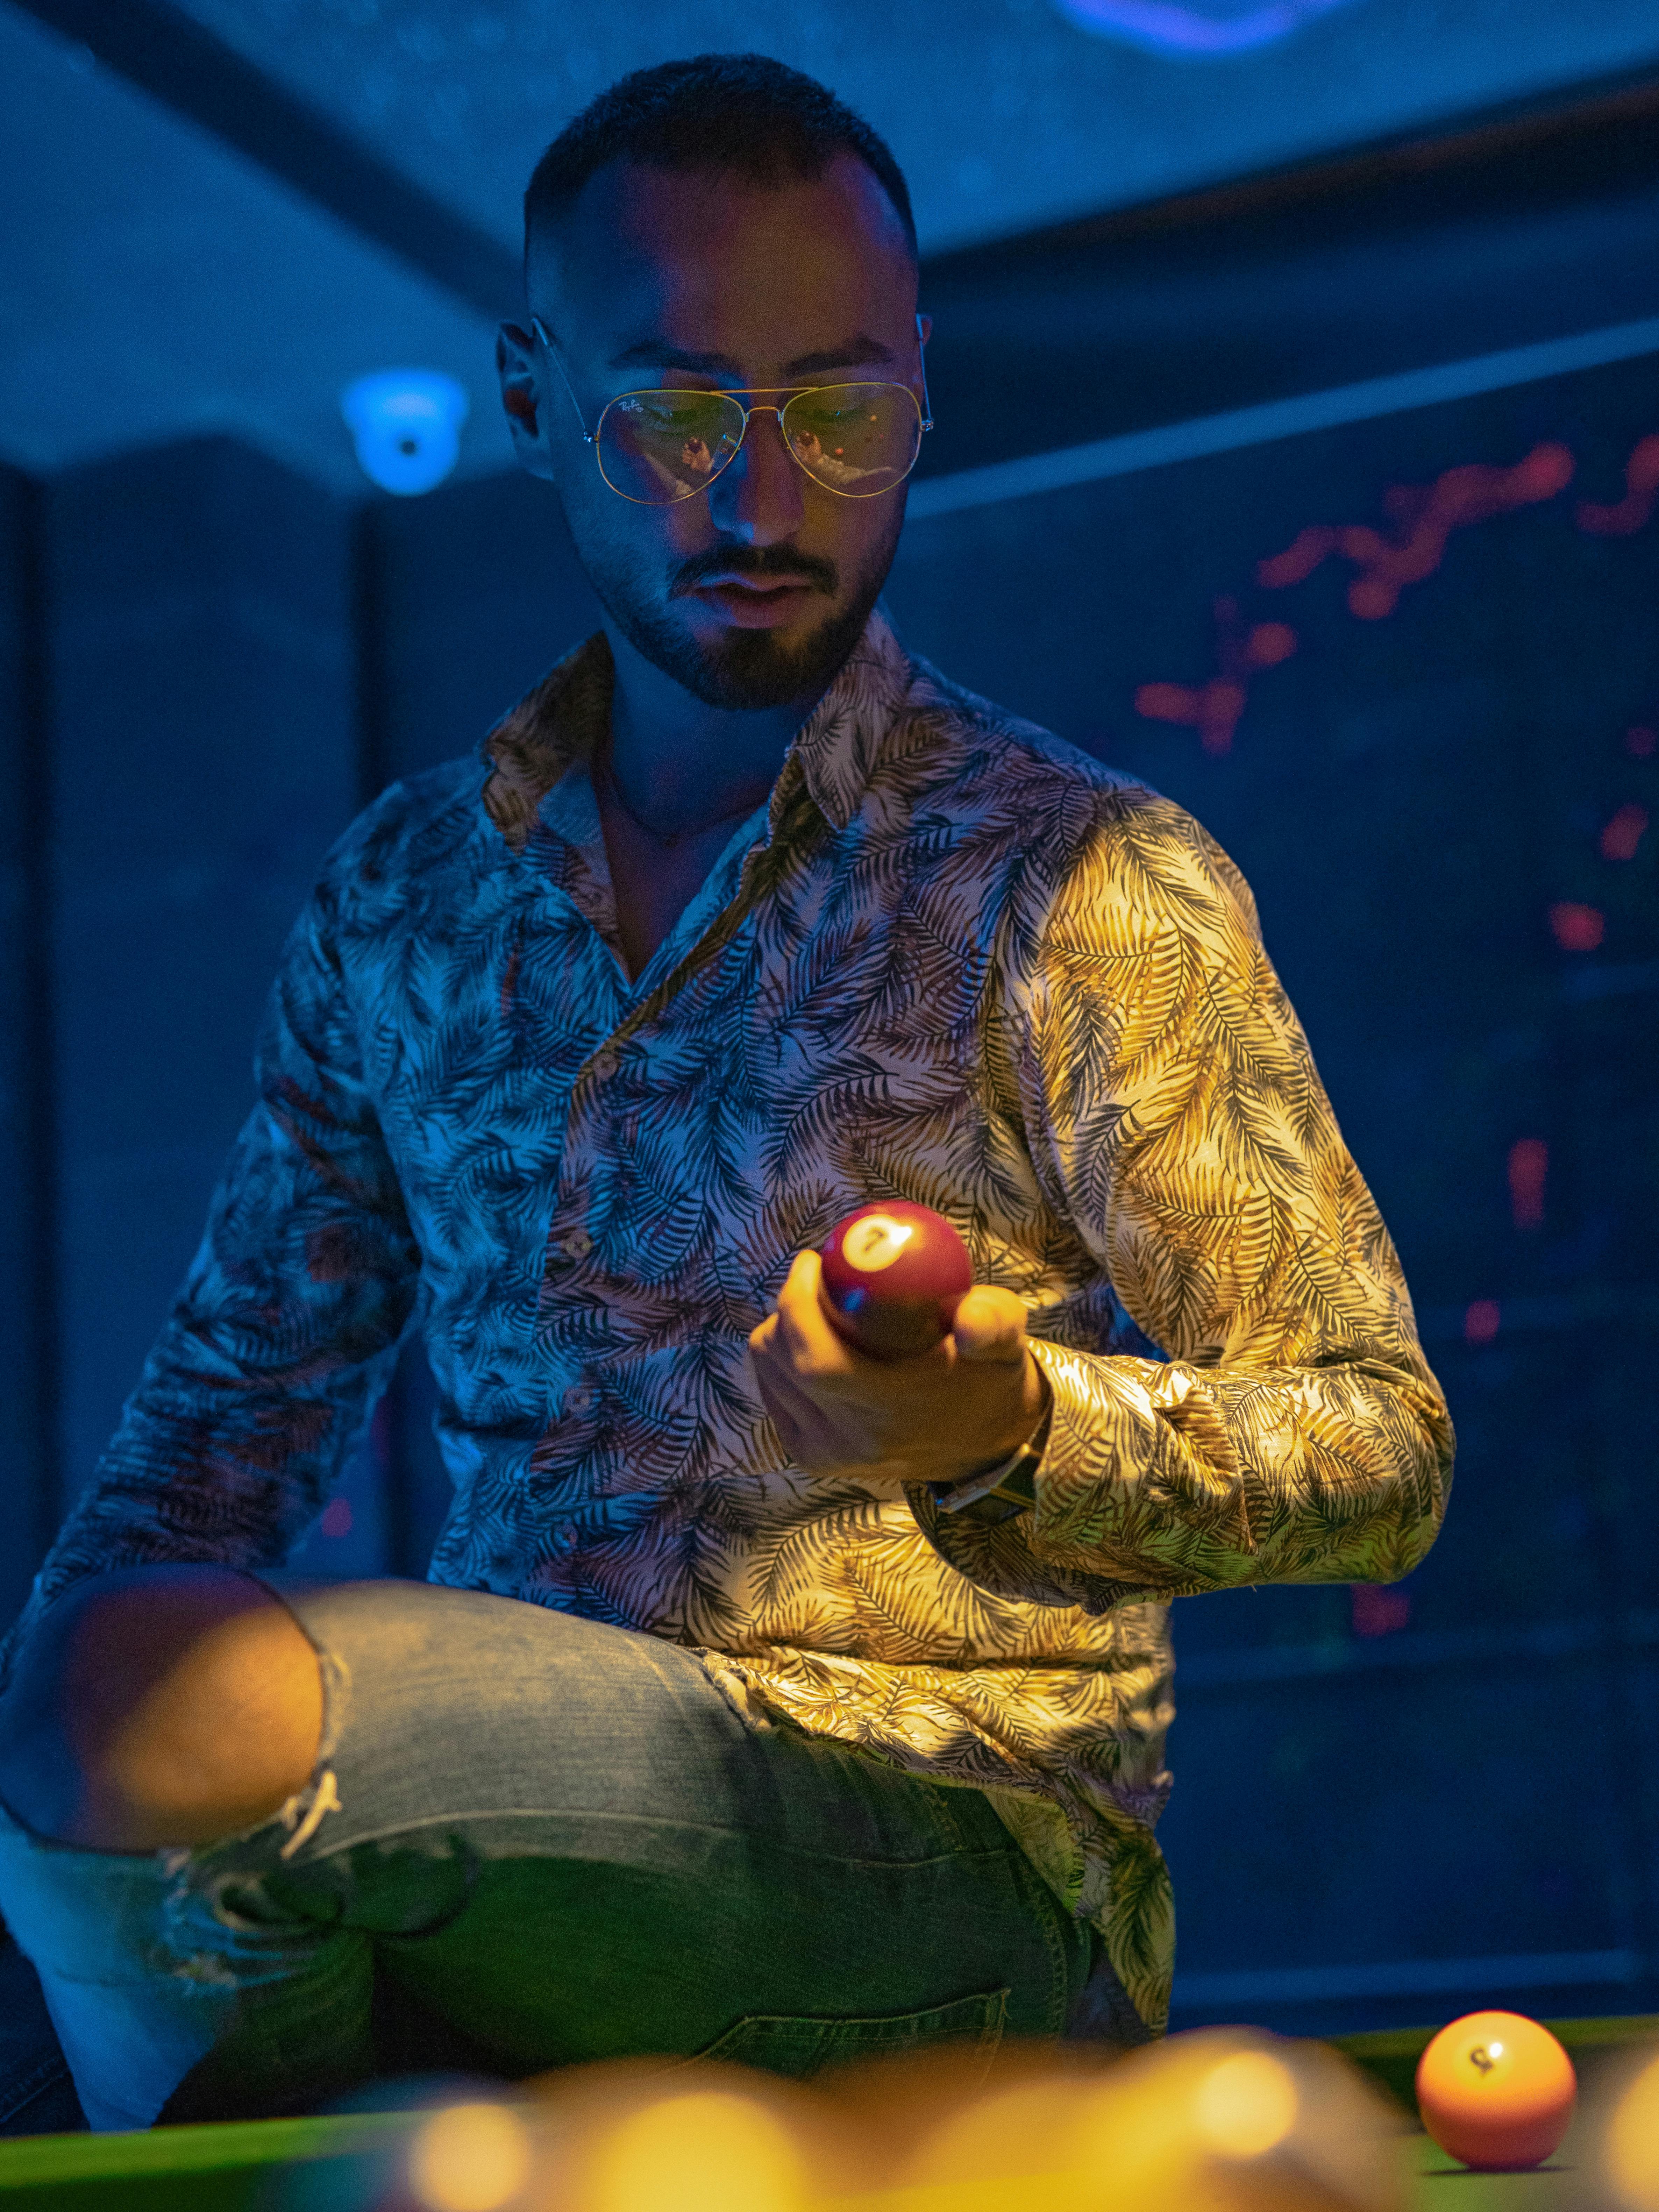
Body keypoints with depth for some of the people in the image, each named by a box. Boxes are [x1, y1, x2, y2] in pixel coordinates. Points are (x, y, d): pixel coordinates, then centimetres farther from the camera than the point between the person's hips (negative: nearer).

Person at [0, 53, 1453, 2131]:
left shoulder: (1085, 881, 0)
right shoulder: (394, 897, 14)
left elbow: (1382, 1451, 2)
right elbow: (231, 1406, 18)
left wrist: (1009, 1422, -17)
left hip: (955, 1839, -4)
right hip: (515, 1835, 4)